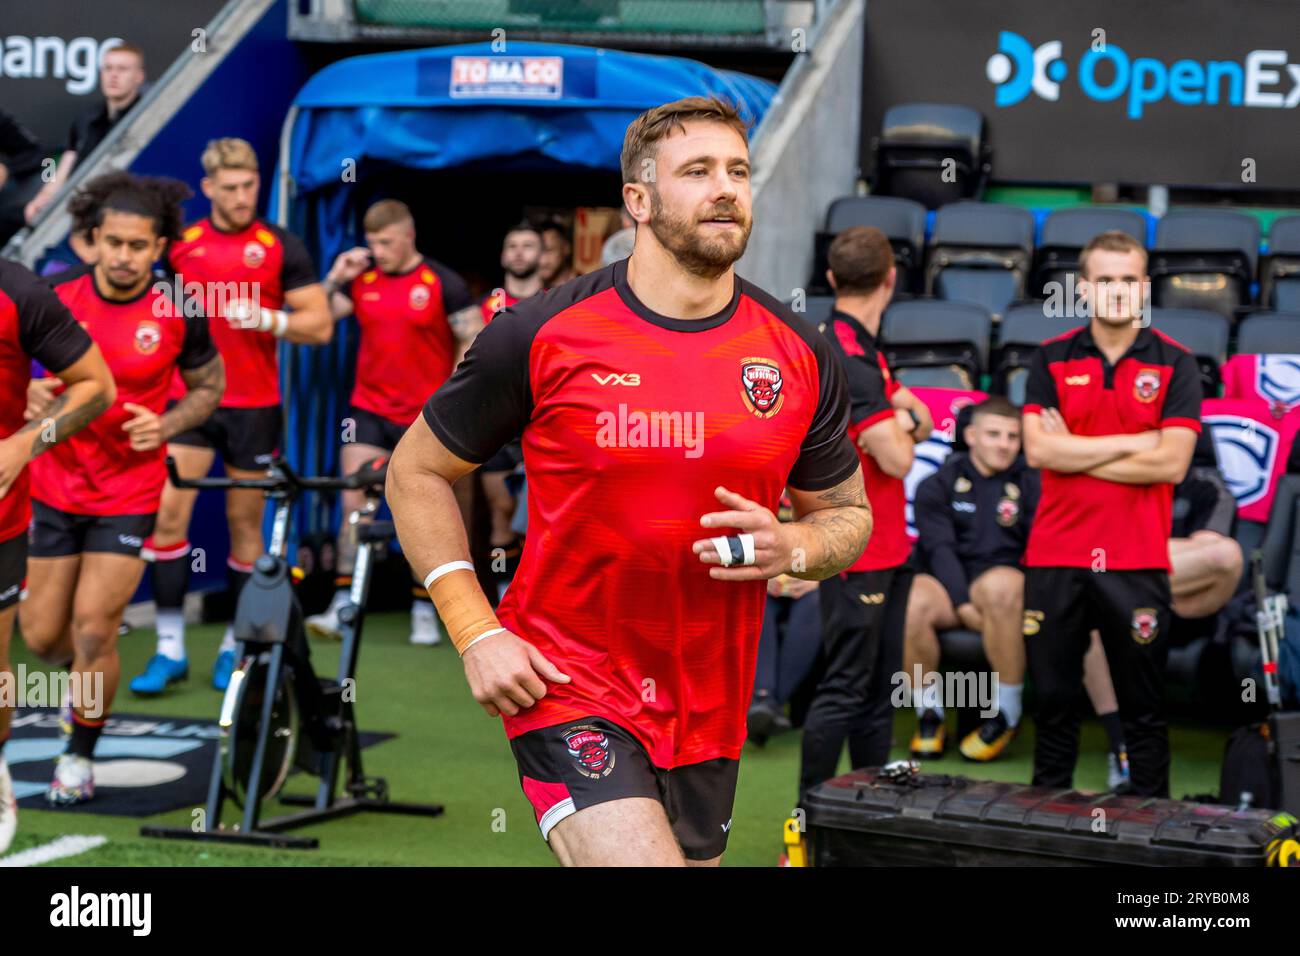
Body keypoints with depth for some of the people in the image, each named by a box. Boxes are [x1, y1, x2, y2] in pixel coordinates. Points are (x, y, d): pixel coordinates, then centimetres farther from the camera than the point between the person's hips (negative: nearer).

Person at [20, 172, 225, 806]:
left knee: (93, 628, -8)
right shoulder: (57, 294, -8)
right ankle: (86, 676, 42)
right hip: (55, 485, 2)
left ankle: (80, 758, 13)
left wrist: (165, 427, -13)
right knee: (41, 634, 6)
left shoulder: (178, 312, -11)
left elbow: (210, 385, 5)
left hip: (129, 494, -2)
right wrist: (29, 396, -15)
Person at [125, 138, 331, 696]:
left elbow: (320, 325, -4)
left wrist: (264, 318, -19)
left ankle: (235, 646, 17)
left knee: (246, 523, 6)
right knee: (168, 511, -10)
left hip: (254, 407, -1)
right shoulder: (180, 244, 5)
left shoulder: (281, 247, -1)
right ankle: (170, 647, -4)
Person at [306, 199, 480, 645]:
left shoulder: (442, 283, -7)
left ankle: (423, 610, 16)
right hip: (370, 411, 3)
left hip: (425, 418, -3)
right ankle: (342, 605, -5)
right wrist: (335, 279, -10)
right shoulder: (362, 277, 4)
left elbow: (474, 341, -5)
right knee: (354, 503, -6)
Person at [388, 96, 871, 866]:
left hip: (711, 710, 5)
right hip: (568, 688, -5)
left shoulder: (801, 353, 1)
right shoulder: (541, 335, -8)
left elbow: (848, 514, 13)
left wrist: (791, 548, -11)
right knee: (639, 853, -24)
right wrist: (477, 634, -8)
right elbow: (418, 471, 2)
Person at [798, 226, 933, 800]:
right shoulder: (846, 358, -20)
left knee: (880, 688, 15)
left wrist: (904, 421, -5)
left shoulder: (860, 350, 12)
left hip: (885, 551, 10)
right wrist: (903, 425, -3)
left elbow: (921, 420, 17)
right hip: (859, 555, -10)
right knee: (844, 691, -6)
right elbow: (897, 458, -25)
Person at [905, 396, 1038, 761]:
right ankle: (929, 712, -10)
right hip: (948, 583, 0)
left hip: (1004, 578, 0)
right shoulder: (938, 485, 10)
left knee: (999, 584, -38)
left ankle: (1008, 713, -20)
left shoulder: (1030, 484, 13)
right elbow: (940, 549, -2)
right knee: (909, 603, -35)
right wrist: (963, 604, -17)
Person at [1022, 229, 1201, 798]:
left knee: (1145, 707, 4)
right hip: (1055, 557, 2)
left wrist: (1074, 452, -9)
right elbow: (1038, 450, -7)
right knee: (1053, 699, 9)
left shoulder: (1174, 365, 1)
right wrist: (1131, 442, -10)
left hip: (1136, 561, -2)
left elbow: (1171, 463, -10)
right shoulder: (1051, 360, 6)